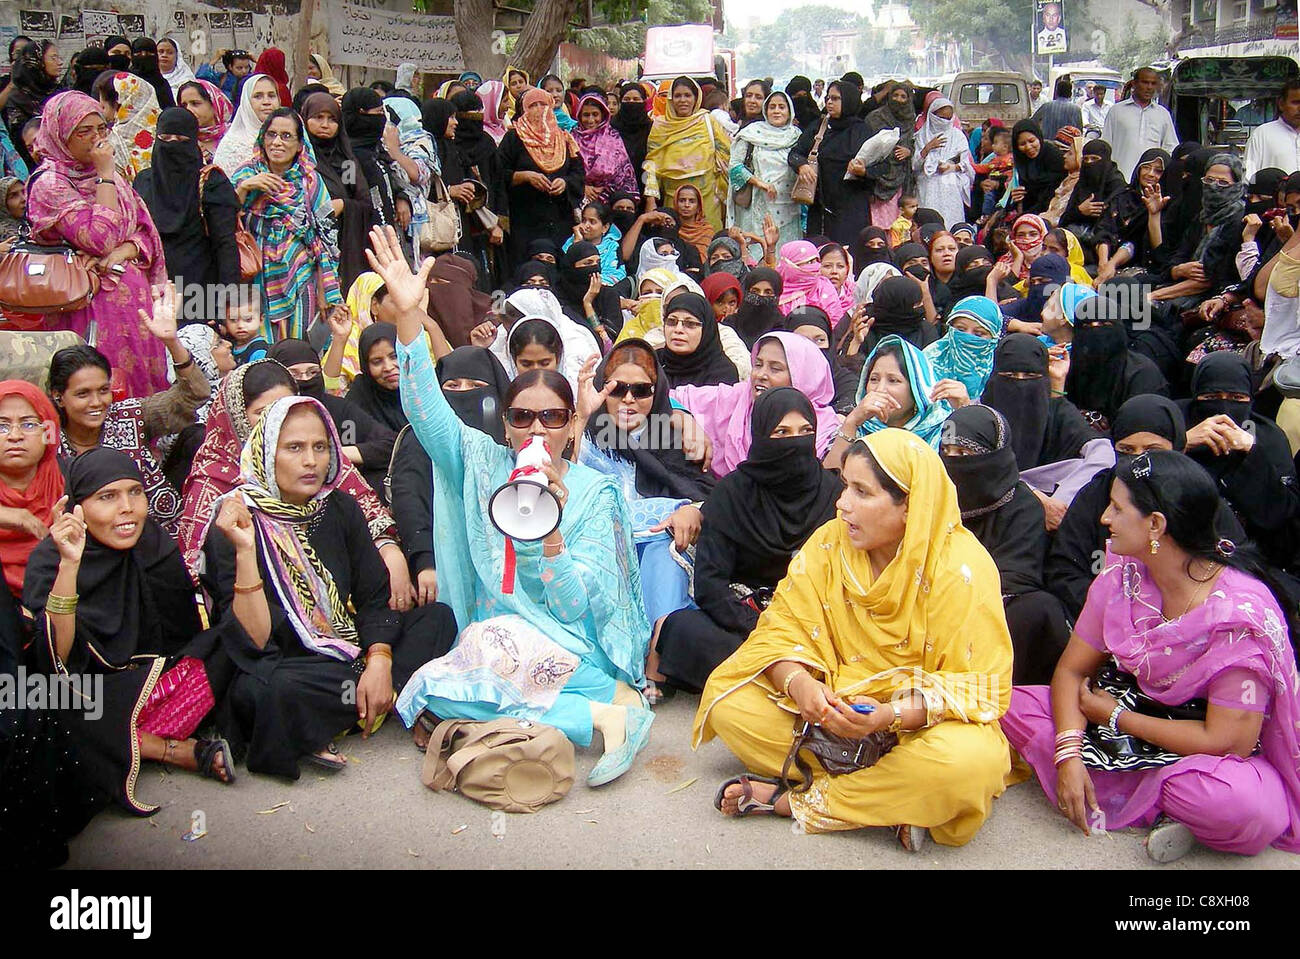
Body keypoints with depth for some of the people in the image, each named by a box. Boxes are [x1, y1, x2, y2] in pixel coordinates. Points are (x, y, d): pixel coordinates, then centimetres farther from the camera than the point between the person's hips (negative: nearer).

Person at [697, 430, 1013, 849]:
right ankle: (890, 802, -18)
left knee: (967, 762, -37)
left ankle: (797, 800, -18)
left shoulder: (960, 570, -19)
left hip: (918, 720, -4)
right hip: (832, 702, 4)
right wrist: (798, 682, -29)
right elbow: (784, 627, -6)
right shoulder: (829, 543, -7)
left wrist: (888, 715, -33)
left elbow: (976, 689, -18)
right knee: (728, 700, -16)